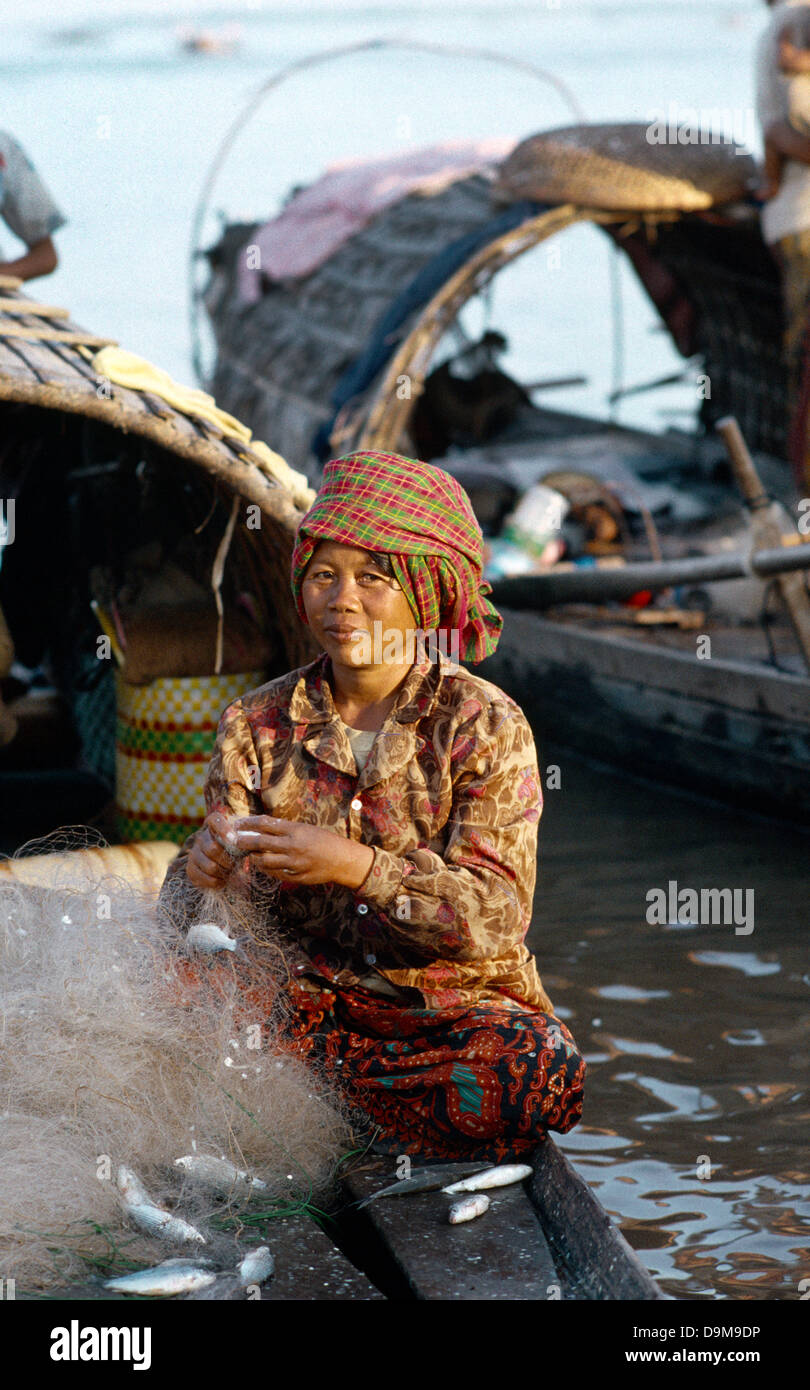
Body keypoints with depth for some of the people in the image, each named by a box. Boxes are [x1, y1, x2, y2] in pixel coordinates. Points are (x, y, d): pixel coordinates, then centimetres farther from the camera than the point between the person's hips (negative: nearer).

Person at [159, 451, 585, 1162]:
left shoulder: (485, 725, -4)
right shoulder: (258, 725, 5)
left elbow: (496, 915, -15)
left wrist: (356, 866, -29)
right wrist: (207, 869, -26)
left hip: (455, 1003, 0)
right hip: (312, 998, 0)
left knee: (540, 1071, -34)